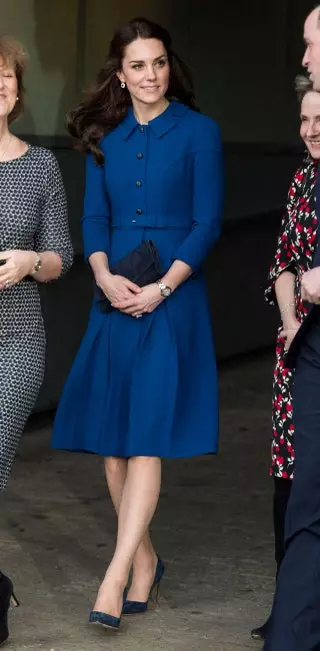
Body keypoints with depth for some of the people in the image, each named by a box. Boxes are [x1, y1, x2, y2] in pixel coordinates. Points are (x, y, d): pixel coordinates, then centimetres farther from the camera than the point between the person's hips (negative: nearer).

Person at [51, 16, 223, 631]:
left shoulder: (198, 132, -1)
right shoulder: (105, 136, 10)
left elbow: (208, 222, -5)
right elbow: (94, 217, 9)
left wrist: (161, 288, -14)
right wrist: (106, 277, -10)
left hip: (171, 299, -4)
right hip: (114, 299, 5)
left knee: (147, 439, -10)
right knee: (111, 441, 3)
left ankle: (116, 576, -12)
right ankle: (145, 559, 17)